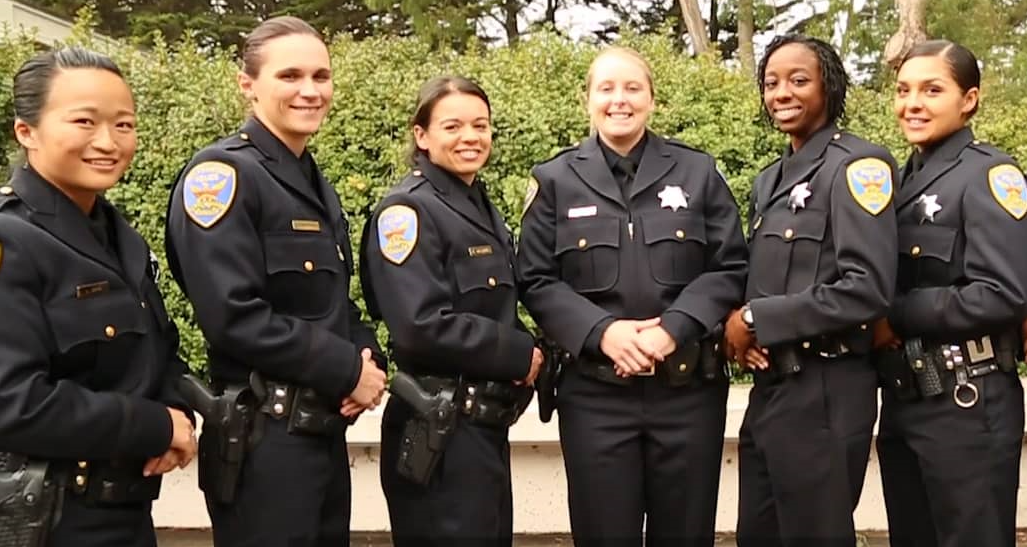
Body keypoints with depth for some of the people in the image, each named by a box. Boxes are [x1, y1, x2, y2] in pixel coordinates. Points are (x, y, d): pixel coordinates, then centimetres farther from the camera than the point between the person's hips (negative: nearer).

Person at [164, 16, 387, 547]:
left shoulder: (316, 185, 14)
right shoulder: (222, 173, -13)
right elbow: (233, 316, -22)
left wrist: (369, 358, -3)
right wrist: (348, 370, -16)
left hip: (328, 429, 8)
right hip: (263, 441, -8)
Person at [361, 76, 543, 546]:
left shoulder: (482, 209, 14)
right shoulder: (408, 210, -13)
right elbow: (422, 327, -24)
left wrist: (523, 355, 1)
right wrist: (519, 353, -14)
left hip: (487, 423, 9)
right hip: (439, 431, -9)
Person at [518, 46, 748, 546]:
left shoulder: (697, 172, 6)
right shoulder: (556, 180, 4)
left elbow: (730, 267, 2)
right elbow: (536, 281, 1)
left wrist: (675, 327, -14)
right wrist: (601, 331, -15)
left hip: (688, 387, 1)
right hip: (594, 391, -1)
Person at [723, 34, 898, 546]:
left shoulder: (857, 164, -11)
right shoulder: (770, 179, 14)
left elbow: (868, 289, -21)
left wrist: (756, 320, -16)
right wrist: (739, 324, -4)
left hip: (825, 392, -8)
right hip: (769, 387, 8)